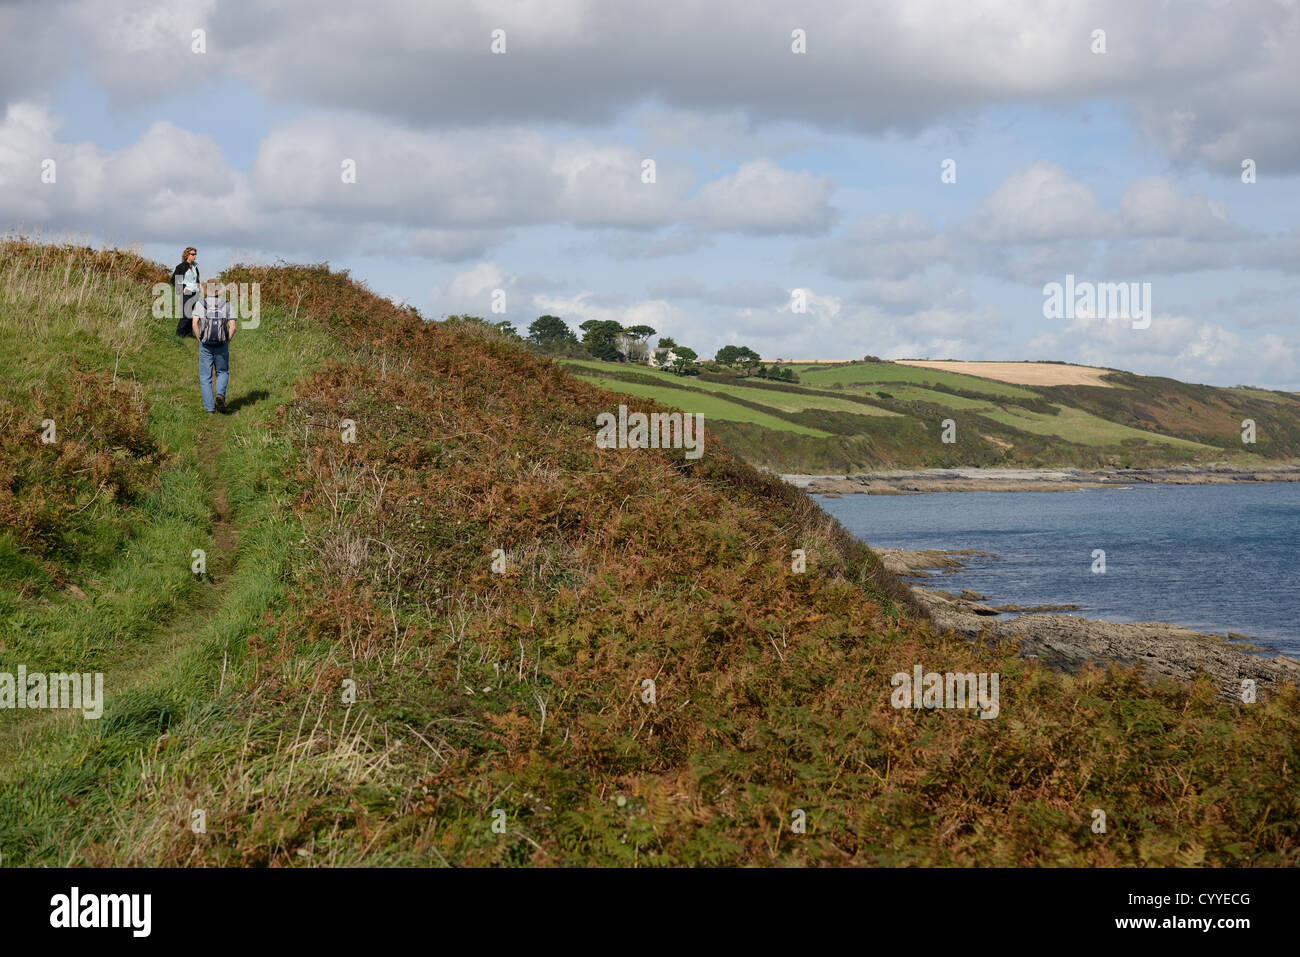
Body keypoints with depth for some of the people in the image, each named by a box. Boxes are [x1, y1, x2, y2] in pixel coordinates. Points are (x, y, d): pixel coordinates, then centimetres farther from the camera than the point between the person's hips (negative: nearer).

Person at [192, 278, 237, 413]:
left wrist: (200, 340, 0)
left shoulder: (200, 303, 0)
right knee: (223, 372, 18)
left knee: (205, 377, 9)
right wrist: (227, 341, 6)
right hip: (222, 345, 1)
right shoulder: (226, 305, 3)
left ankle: (209, 407, 4)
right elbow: (233, 326, -5)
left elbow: (194, 324, -12)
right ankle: (220, 394, -9)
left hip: (205, 345, -1)